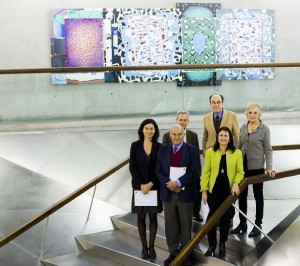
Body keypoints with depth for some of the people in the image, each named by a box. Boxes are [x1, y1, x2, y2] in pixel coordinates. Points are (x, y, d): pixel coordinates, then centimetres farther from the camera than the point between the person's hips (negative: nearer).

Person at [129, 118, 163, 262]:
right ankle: (144, 247, 12)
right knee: (141, 217, 4)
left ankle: (151, 247, 10)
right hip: (139, 186, 0)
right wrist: (141, 184, -12)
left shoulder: (159, 147, 0)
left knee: (153, 217, 3)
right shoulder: (135, 145, 1)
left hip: (154, 187, 0)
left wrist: (151, 184, -13)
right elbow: (132, 167, -2)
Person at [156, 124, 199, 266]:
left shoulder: (192, 150, -2)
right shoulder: (163, 149, 7)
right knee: (170, 225, 8)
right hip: (168, 192, 2)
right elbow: (158, 171, 3)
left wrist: (178, 183, -18)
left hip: (185, 193, -2)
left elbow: (194, 172, -9)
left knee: (185, 225, 6)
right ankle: (173, 253, 19)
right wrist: (169, 184, -13)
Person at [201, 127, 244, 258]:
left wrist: (236, 183, -17)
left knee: (226, 217, 11)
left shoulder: (237, 153, -1)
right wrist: (204, 190, -6)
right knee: (212, 216, 3)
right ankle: (211, 245, 18)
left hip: (229, 191, 1)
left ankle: (222, 244, 27)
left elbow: (240, 172, 2)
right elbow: (206, 172, -2)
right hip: (213, 190, -1)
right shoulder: (210, 152, -2)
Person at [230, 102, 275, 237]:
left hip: (257, 167, -4)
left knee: (258, 195, 8)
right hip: (243, 166, 4)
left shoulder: (264, 129, -8)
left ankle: (258, 225, 17)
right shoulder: (243, 127, 4)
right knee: (241, 194, 8)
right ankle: (242, 223, 21)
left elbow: (268, 150, -7)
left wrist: (269, 167, -16)